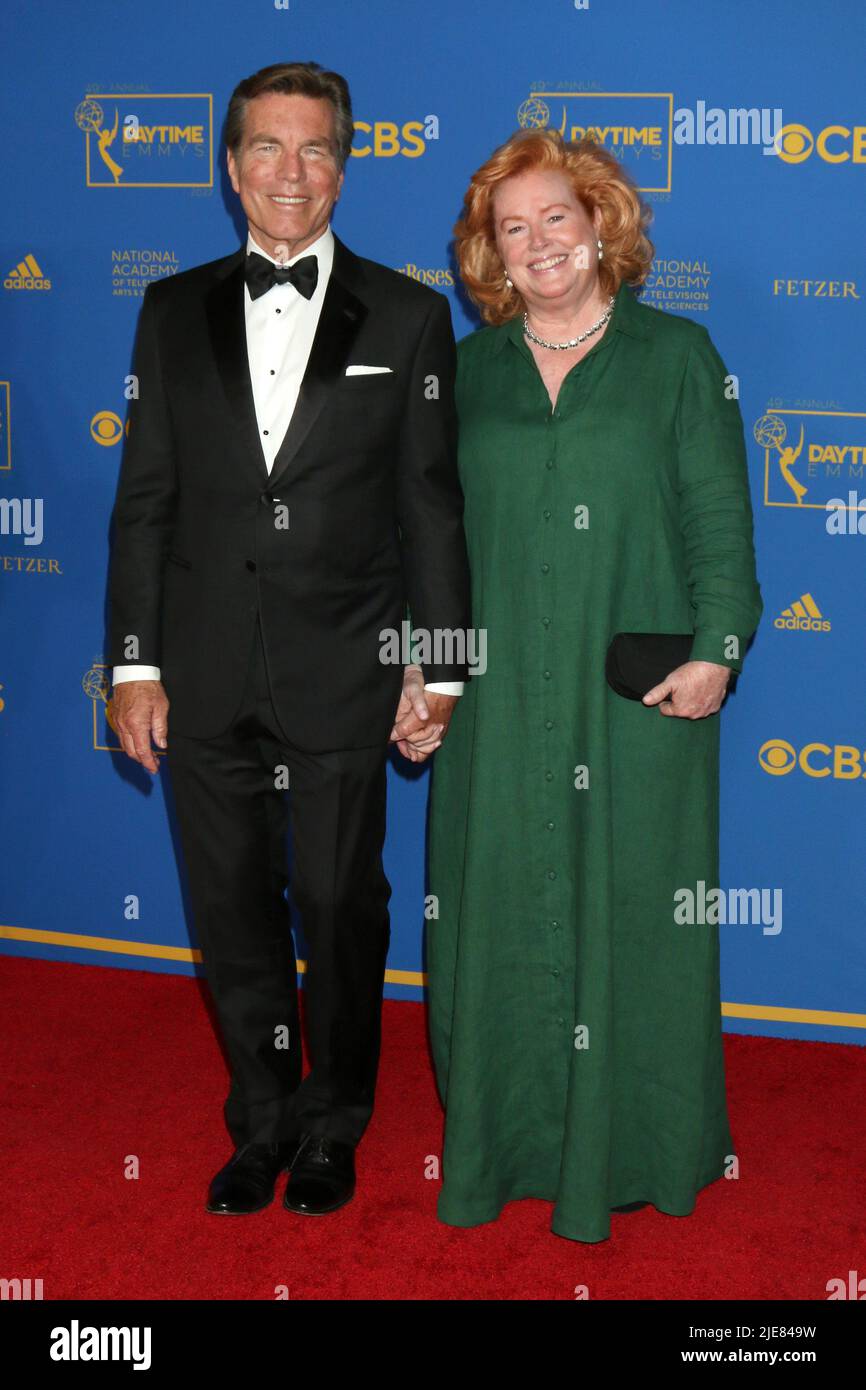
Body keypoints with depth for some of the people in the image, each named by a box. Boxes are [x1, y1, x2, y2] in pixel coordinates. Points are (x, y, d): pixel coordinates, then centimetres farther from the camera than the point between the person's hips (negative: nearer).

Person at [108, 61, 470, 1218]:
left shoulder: (406, 317, 2)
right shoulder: (175, 310, 8)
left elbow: (434, 506, 1)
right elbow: (144, 499, 7)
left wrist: (438, 671, -3)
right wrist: (135, 662, 2)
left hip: (342, 677, -2)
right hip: (206, 676, 2)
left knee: (342, 909, 9)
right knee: (232, 913, 12)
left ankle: (332, 1130, 30)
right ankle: (263, 1125, 32)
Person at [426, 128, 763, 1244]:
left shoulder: (676, 356, 4)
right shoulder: (471, 369, 11)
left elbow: (720, 521, 0)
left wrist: (716, 649, -11)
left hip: (637, 693, -2)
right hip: (501, 693, 3)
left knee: (628, 911, 4)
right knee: (501, 912, 7)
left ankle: (632, 1146, 21)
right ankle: (504, 1140, 23)